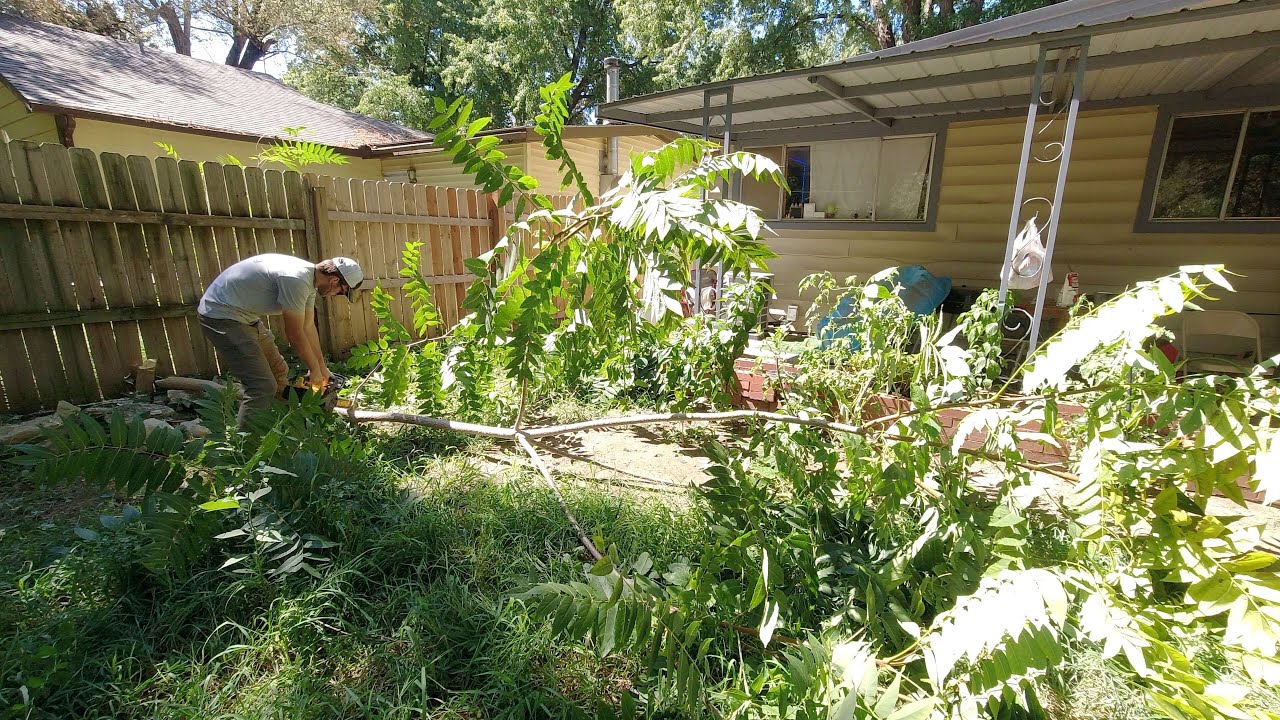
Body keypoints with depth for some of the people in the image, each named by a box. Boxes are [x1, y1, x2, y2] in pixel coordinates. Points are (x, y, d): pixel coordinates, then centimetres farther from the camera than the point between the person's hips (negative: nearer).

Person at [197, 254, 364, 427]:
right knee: (263, 386, -16)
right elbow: (294, 334, -20)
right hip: (221, 316, -10)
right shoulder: (296, 280, -28)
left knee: (279, 372, 17)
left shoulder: (310, 279, 2)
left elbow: (308, 327, 11)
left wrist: (322, 367, 15)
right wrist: (315, 369, -6)